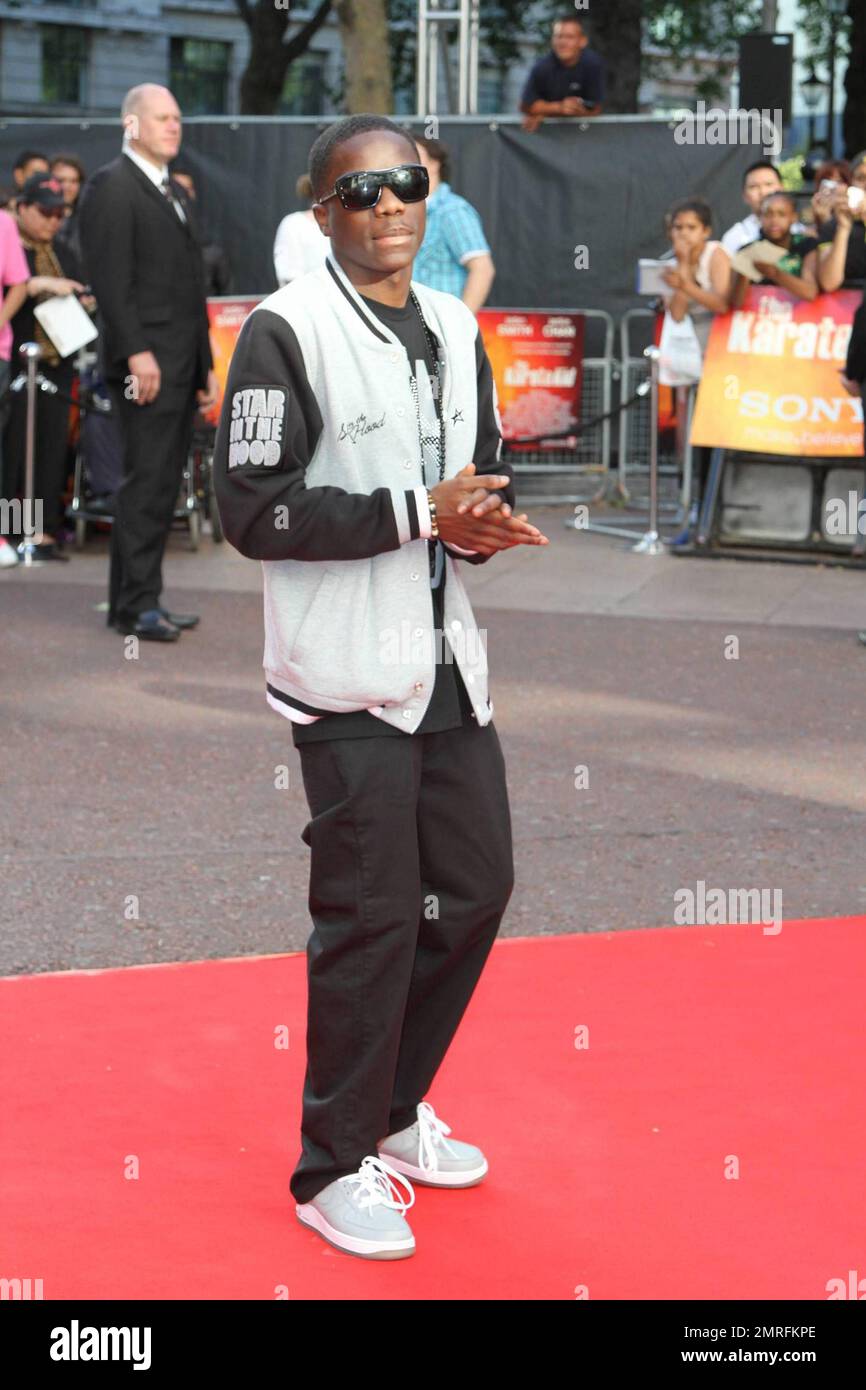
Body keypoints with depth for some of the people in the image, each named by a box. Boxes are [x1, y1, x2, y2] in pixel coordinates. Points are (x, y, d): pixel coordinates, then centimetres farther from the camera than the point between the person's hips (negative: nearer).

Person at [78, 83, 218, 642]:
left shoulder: (176, 193, 22)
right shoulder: (112, 186, -7)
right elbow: (111, 278, -15)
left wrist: (206, 364, 21)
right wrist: (136, 353, -22)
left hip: (183, 364, 9)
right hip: (146, 362, -9)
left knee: (164, 485, 8)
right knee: (146, 481, -9)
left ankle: (138, 600, 12)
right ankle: (136, 604, -5)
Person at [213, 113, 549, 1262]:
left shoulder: (454, 327, 11)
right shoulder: (287, 329, -11)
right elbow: (253, 508, -16)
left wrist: (483, 521, -3)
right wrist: (418, 514, -19)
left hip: (450, 663, 7)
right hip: (349, 679, -7)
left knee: (476, 886, 12)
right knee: (372, 916, -4)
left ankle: (395, 1109, 32)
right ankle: (335, 1168, 12)